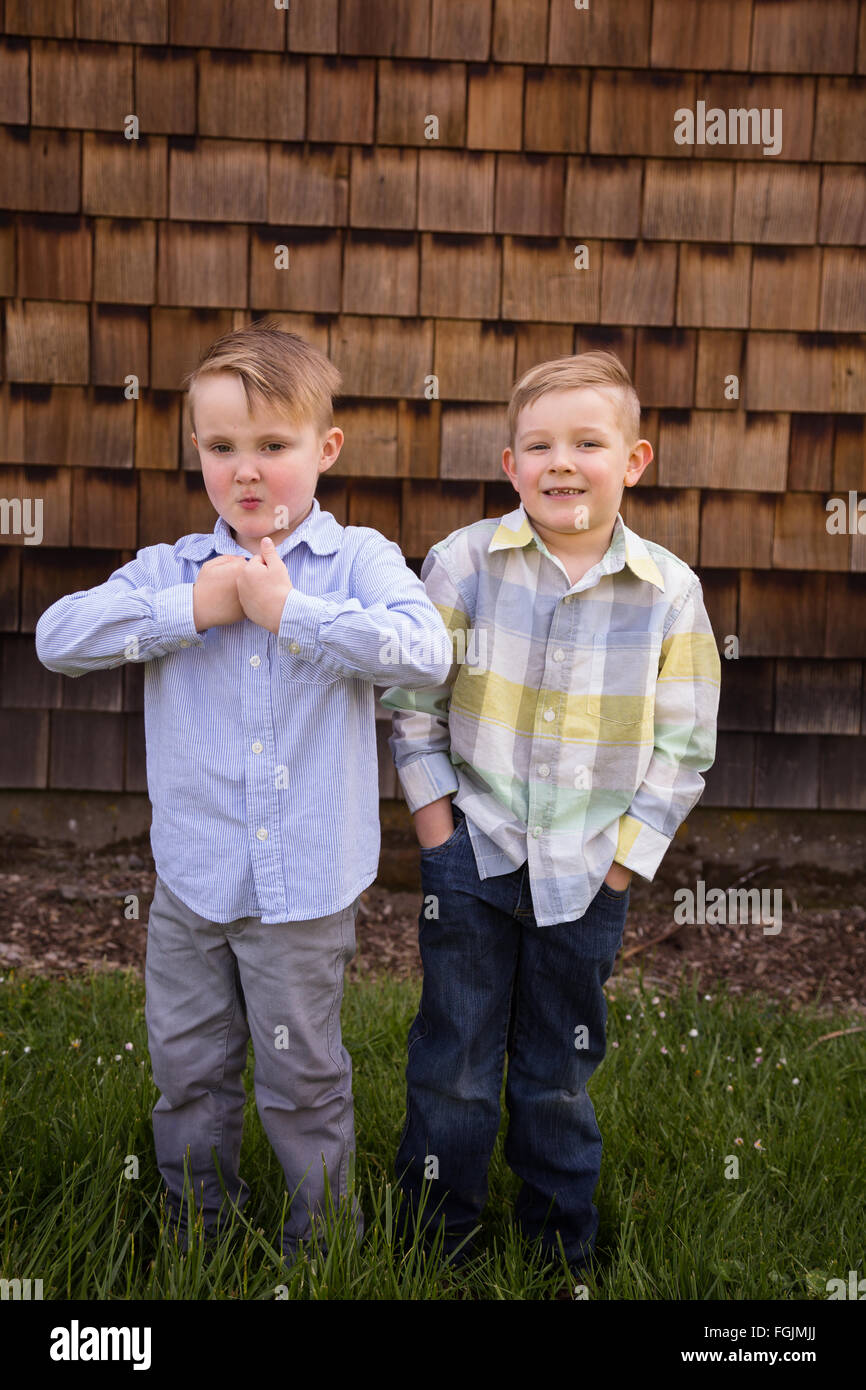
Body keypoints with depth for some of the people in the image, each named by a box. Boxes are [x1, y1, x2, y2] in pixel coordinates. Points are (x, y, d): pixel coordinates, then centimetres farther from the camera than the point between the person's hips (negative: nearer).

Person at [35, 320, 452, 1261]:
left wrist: (289, 609, -22)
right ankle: (196, 1226, 42)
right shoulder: (171, 568, 1)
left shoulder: (359, 559, -6)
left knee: (302, 1077, 13)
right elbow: (58, 637, -10)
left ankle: (324, 1238, 37)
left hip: (306, 888, -3)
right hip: (190, 882, 3)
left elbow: (425, 653, -23)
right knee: (187, 1068, 18)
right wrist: (191, 609, -17)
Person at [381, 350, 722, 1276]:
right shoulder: (463, 562, -6)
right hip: (473, 858, 0)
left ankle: (563, 1249, 37)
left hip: (586, 877, 1)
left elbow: (683, 748, -1)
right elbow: (412, 709, -1)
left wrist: (617, 866, -5)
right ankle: (437, 1242, 31)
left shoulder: (669, 591, -5)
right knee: (454, 1067, 10)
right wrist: (442, 838, -5)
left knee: (561, 1075, 15)